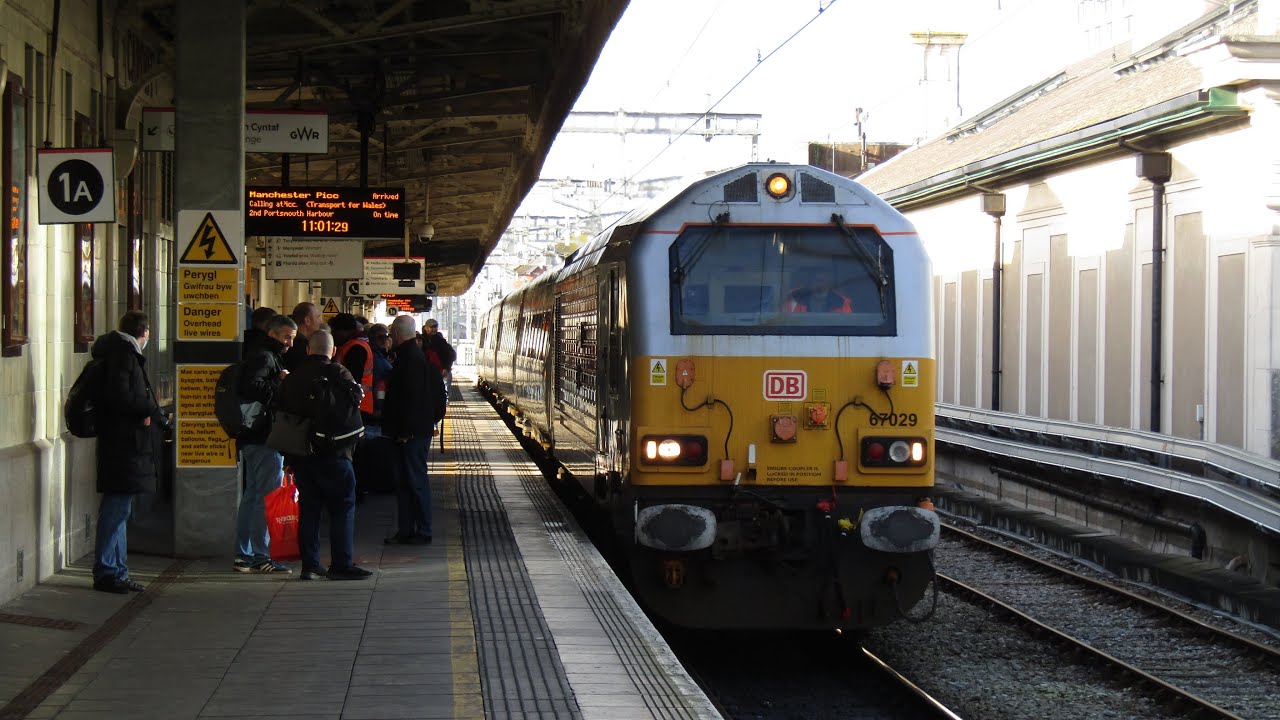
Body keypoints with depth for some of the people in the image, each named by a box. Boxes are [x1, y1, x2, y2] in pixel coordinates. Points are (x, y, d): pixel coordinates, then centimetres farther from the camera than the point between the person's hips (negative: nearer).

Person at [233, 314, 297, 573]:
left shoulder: (267, 356, 20)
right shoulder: (263, 357, -13)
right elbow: (252, 387, -27)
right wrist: (279, 382, -17)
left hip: (253, 437, 11)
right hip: (266, 438, -11)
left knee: (252, 496, 14)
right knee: (266, 498, -7)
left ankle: (243, 555, 18)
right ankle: (261, 556, -6)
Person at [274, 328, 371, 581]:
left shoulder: (292, 377, 10)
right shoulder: (336, 372, -6)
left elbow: (280, 411, 12)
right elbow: (355, 398, -18)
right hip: (331, 452, -6)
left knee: (308, 507, 10)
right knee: (343, 506, 0)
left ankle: (309, 564, 10)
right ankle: (341, 564, -4)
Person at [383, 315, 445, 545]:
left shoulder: (411, 359, -16)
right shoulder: (411, 356, 15)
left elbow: (412, 398, -22)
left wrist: (406, 431, -22)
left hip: (412, 433, -10)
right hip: (407, 432, 10)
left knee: (416, 480, -4)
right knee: (403, 481, 12)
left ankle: (423, 532, 1)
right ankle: (405, 530, 17)